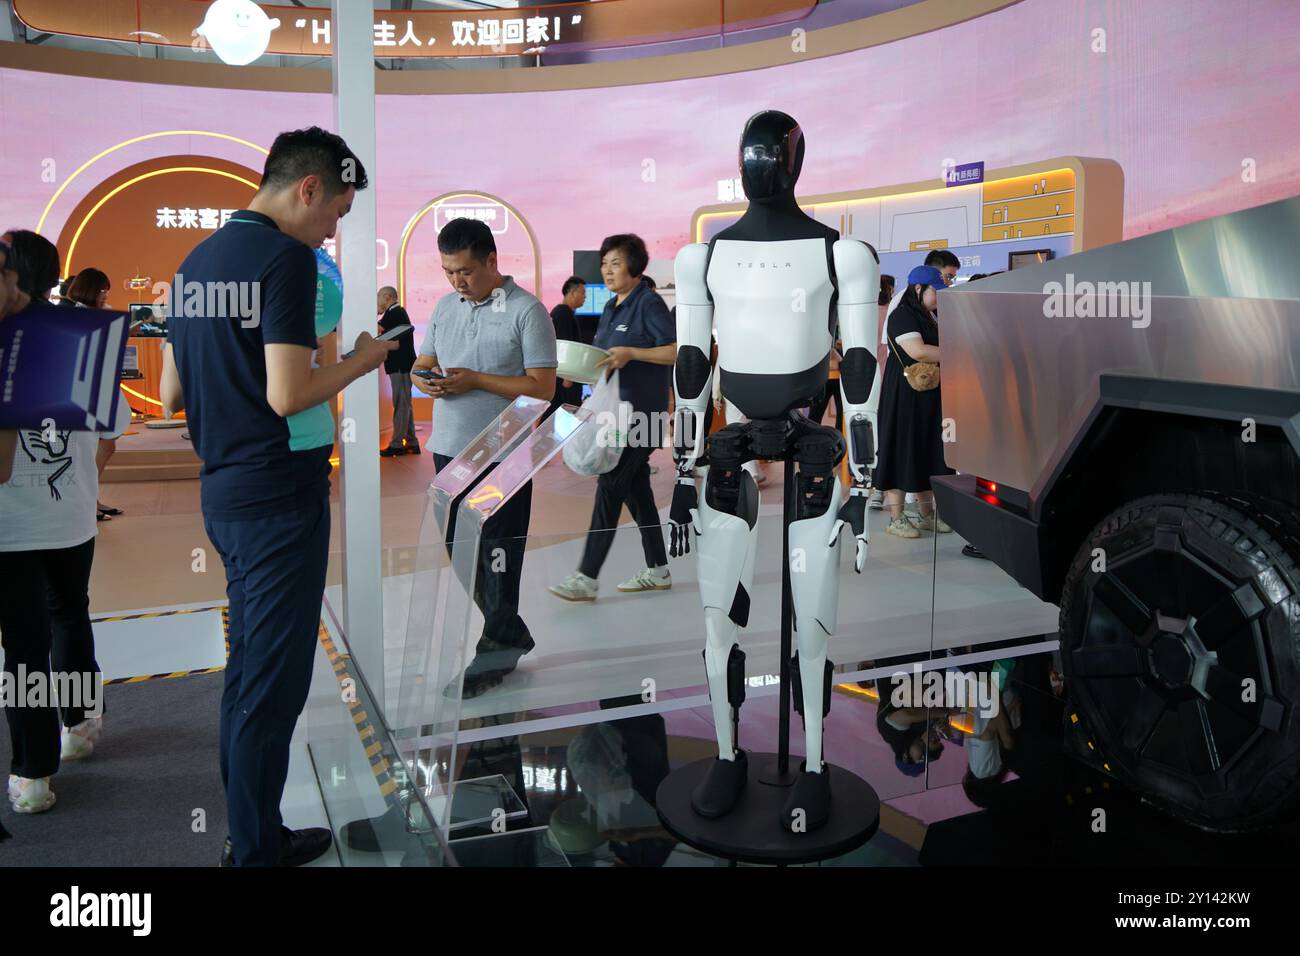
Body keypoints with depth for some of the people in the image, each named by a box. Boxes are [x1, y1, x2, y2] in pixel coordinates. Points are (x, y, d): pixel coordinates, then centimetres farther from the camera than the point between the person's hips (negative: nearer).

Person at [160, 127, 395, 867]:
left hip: (223, 492, 9)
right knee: (274, 685, 0)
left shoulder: (197, 261, 13)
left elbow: (172, 396, 17)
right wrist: (362, 361, -6)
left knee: (248, 668, 17)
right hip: (280, 494, -9)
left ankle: (251, 833, 28)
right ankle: (257, 850, 11)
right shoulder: (286, 257, -13)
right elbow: (288, 395, -21)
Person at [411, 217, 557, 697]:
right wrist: (425, 379, -6)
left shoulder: (526, 311, -8)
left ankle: (494, 649, 11)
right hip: (449, 448, 7)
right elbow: (423, 362, 19)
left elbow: (542, 388, -13)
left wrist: (474, 380, -18)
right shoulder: (445, 306, 12)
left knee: (496, 557, -1)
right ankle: (510, 636, 28)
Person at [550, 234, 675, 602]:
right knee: (635, 487, 12)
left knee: (611, 485, -11)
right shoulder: (611, 308, 16)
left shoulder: (649, 303, -9)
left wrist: (630, 353, -25)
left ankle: (587, 577, -9)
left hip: (641, 409, -9)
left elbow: (678, 351, -17)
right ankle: (657, 570, 22)